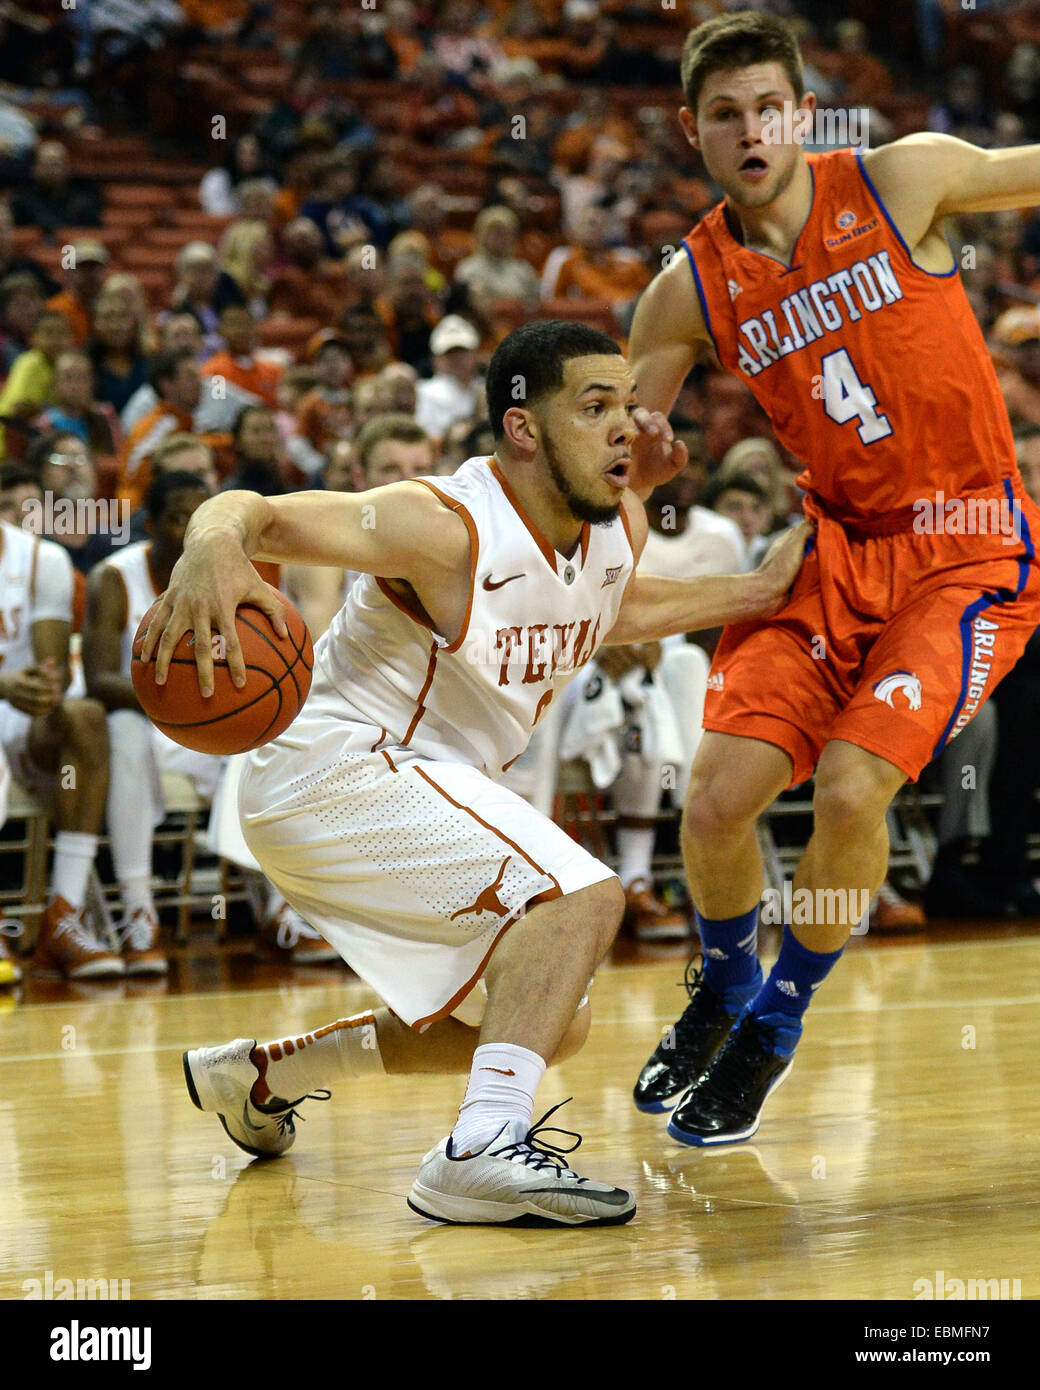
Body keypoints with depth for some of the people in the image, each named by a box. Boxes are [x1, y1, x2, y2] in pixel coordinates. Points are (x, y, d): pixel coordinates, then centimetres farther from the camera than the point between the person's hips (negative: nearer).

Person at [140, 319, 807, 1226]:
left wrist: (760, 594, 16)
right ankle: (485, 1148, -36)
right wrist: (213, 546, -57)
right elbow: (261, 512, -34)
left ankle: (263, 1074, 31)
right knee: (580, 896, -26)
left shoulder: (617, 528, 0)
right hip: (337, 769, -10)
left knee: (551, 1023, 20)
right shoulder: (445, 528, -24)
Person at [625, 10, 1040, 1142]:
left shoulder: (903, 180, -9)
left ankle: (777, 1025, 8)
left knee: (850, 789, -20)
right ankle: (722, 985, 24)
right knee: (717, 802, -10)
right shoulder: (690, 291, -2)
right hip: (837, 546, 3)